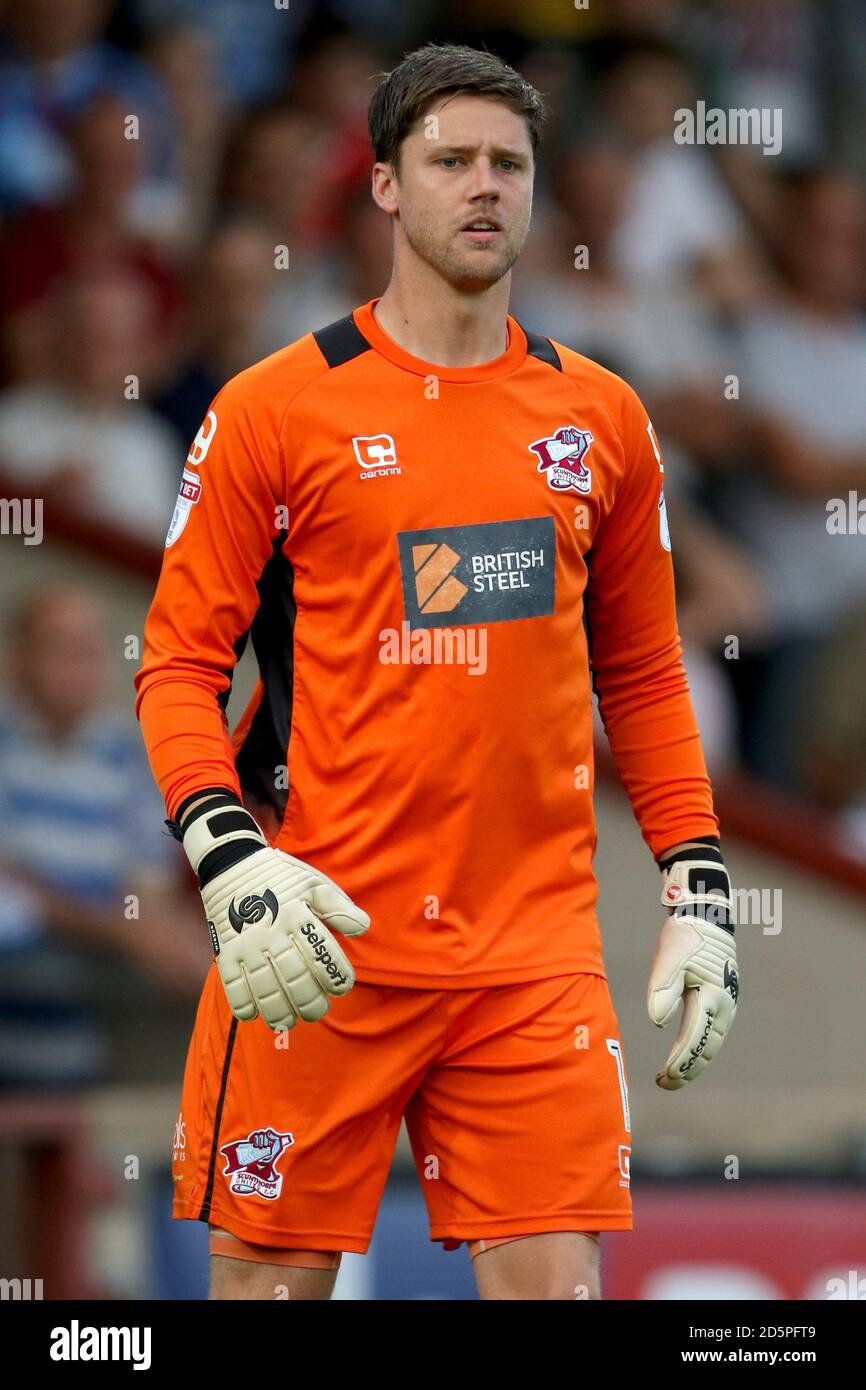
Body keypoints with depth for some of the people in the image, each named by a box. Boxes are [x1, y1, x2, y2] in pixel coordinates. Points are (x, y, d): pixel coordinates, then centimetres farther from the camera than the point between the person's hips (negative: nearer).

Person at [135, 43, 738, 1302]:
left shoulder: (602, 419, 12)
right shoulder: (275, 409, 1)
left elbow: (644, 678, 19)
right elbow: (178, 662, 1)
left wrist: (699, 887, 10)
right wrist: (228, 856, -14)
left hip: (537, 951, 3)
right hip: (321, 950, -3)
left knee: (556, 1281, -5)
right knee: (271, 1279, -2)